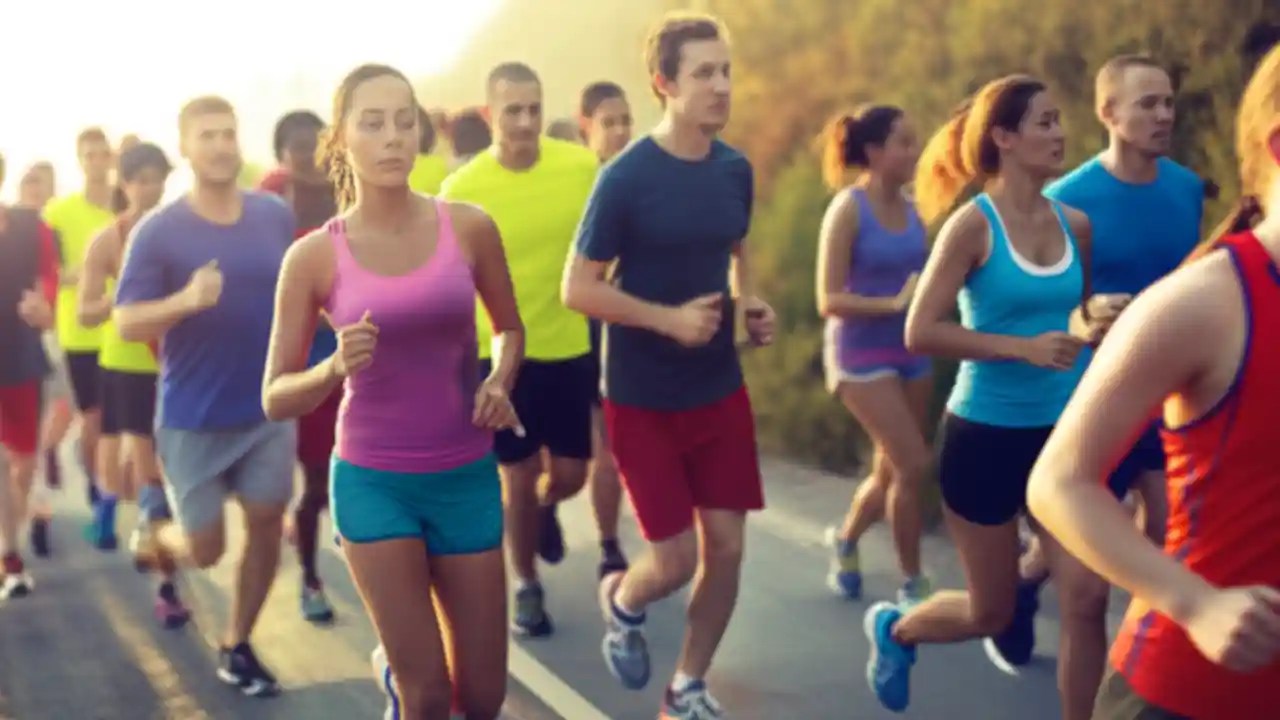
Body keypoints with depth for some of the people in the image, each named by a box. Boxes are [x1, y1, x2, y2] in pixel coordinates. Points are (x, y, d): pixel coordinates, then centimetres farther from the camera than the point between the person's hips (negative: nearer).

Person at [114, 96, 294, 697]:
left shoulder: (276, 217, -1)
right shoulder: (157, 231, -12)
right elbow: (126, 324, -14)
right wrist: (186, 301, -31)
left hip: (268, 409, 3)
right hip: (192, 416, -3)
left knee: (266, 527, 5)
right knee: (205, 549, 4)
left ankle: (236, 646, 23)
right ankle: (158, 536, 39)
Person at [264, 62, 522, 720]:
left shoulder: (468, 227, -5)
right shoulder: (313, 256, -9)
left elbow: (509, 326, 12)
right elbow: (276, 399, -4)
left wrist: (499, 383, -9)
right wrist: (334, 368, -24)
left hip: (467, 478, 2)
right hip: (373, 481, -2)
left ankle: (397, 664, 44)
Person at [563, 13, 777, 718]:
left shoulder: (735, 170, 1)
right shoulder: (626, 177, -16)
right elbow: (578, 288, -13)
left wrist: (751, 304, -1)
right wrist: (669, 319, -23)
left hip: (721, 388, 5)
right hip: (643, 398, -5)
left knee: (726, 546, 5)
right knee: (675, 560, -2)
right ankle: (620, 600, 35)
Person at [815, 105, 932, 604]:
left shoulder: (910, 209, 5)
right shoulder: (848, 209, -12)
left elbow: (922, 279, 11)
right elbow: (829, 300, -16)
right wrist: (896, 303, -24)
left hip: (911, 352, 6)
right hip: (862, 354, -6)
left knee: (893, 470, 14)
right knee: (913, 465, -10)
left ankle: (844, 540, 41)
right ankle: (912, 584, 6)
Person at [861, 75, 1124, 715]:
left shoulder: (1075, 225, 1)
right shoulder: (973, 224, -13)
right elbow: (920, 332, -18)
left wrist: (1093, 324, -6)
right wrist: (1024, 346, -24)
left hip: (1062, 430, 4)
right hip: (985, 435, -4)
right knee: (992, 613, 10)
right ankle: (893, 629, 42)